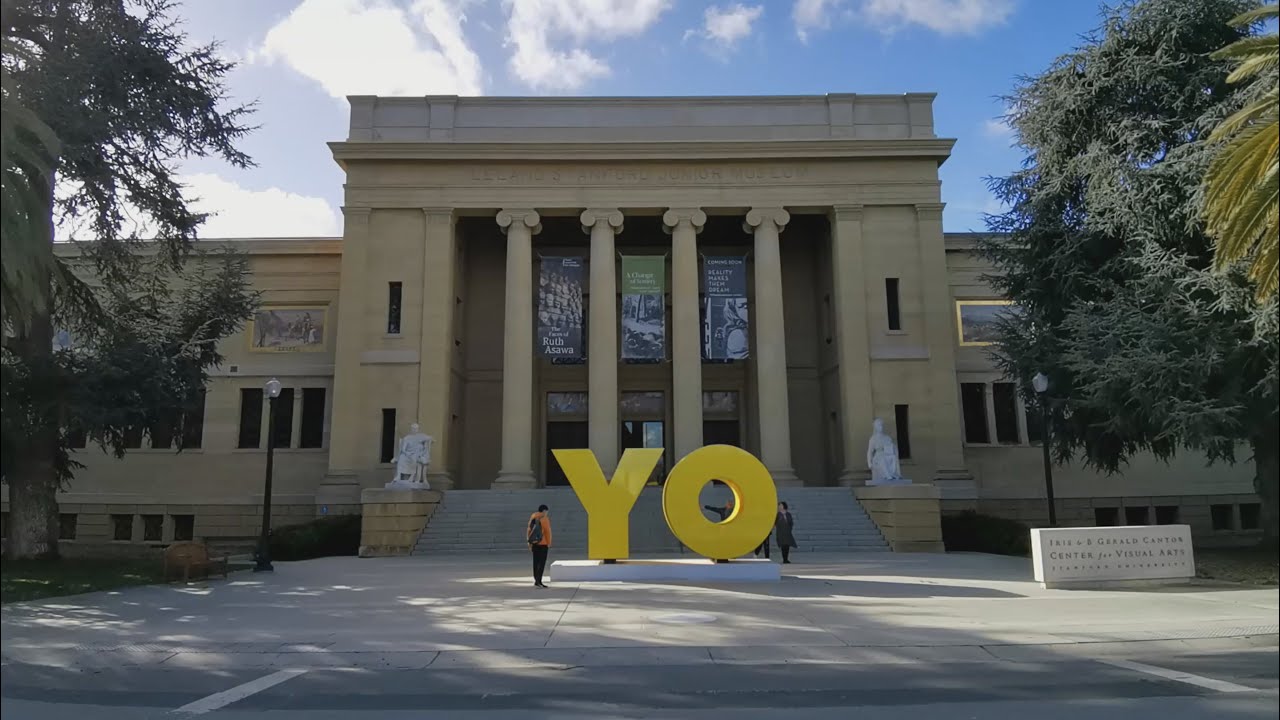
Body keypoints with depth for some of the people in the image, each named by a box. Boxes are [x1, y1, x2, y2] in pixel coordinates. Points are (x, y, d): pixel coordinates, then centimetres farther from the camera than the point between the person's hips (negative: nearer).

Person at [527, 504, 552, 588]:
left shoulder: (533, 517, 8)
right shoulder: (544, 518, -11)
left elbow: (529, 529, 11)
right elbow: (547, 531, -13)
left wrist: (529, 542, 16)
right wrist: (549, 543, -6)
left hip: (534, 543, 7)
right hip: (543, 543, -7)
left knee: (536, 562, 13)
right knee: (542, 562, -5)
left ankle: (536, 580, 19)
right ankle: (538, 581, -14)